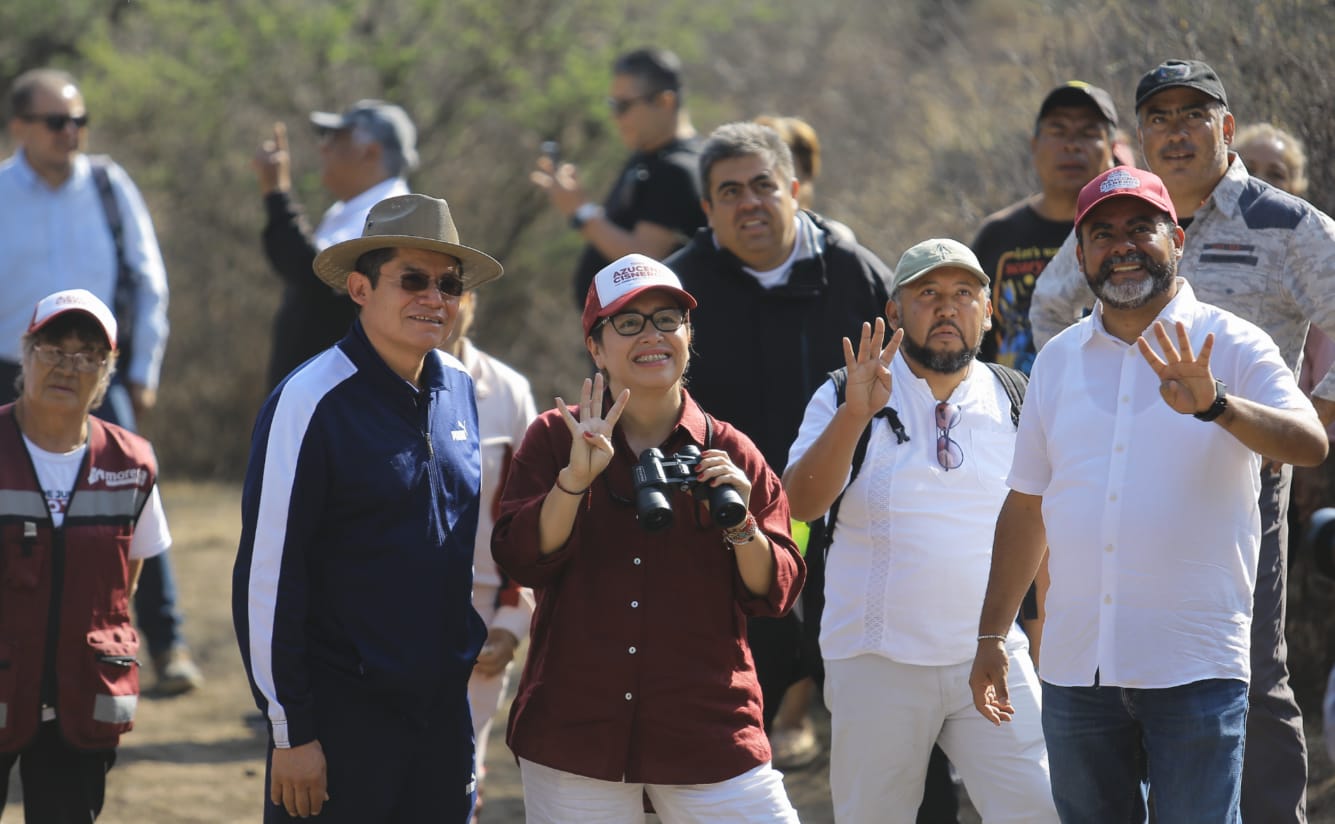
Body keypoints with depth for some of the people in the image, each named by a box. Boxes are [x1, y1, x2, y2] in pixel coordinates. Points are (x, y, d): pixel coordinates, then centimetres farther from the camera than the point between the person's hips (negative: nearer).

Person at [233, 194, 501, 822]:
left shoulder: (461, 391, 8)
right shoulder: (312, 400, -12)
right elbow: (267, 575, -12)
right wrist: (289, 732, -13)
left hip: (447, 703, 6)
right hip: (344, 714, -6)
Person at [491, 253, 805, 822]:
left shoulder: (730, 452, 6)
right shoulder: (555, 438, 5)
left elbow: (774, 593, 5)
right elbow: (520, 561, -6)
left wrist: (740, 524, -13)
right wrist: (577, 475, -18)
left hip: (708, 732, 0)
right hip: (576, 733, 0)